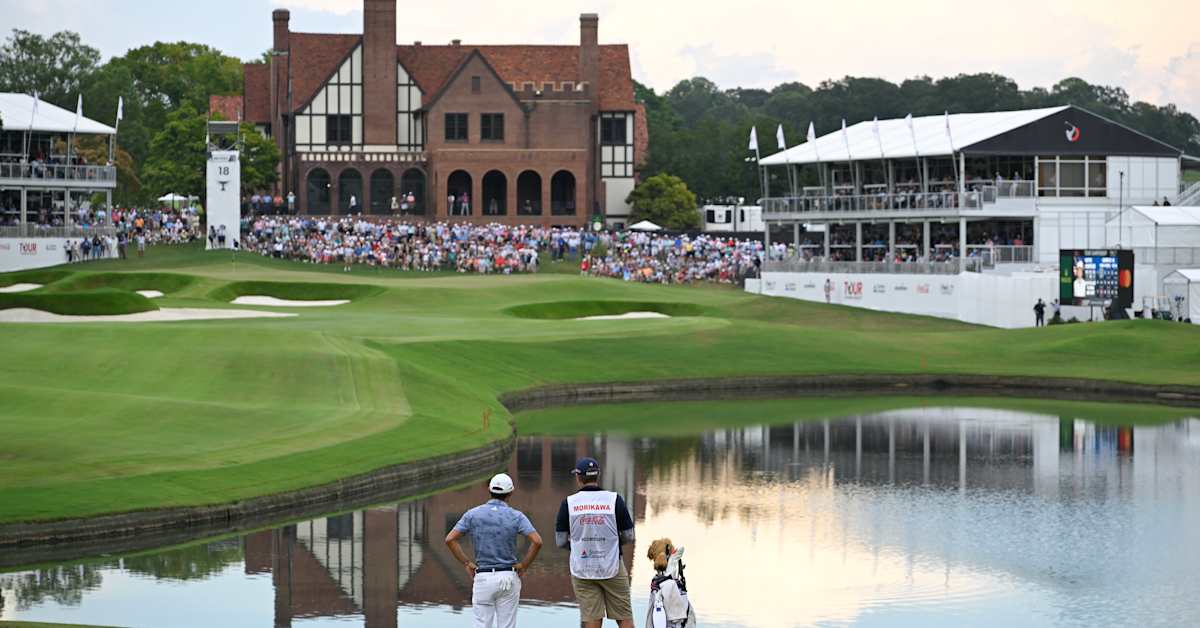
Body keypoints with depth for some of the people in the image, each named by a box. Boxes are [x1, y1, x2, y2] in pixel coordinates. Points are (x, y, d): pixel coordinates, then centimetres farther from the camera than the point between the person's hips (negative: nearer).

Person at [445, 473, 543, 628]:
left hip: (483, 577, 0)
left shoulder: (473, 514, 1)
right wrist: (524, 566, -3)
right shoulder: (516, 516, -3)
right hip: (509, 577, 0)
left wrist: (467, 563, 2)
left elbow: (450, 539, -6)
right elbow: (537, 541, -15)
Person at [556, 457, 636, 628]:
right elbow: (629, 536, -1)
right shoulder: (614, 500, -5)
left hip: (582, 570, 1)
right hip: (613, 569, -1)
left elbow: (560, 541, -1)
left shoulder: (568, 503, -4)